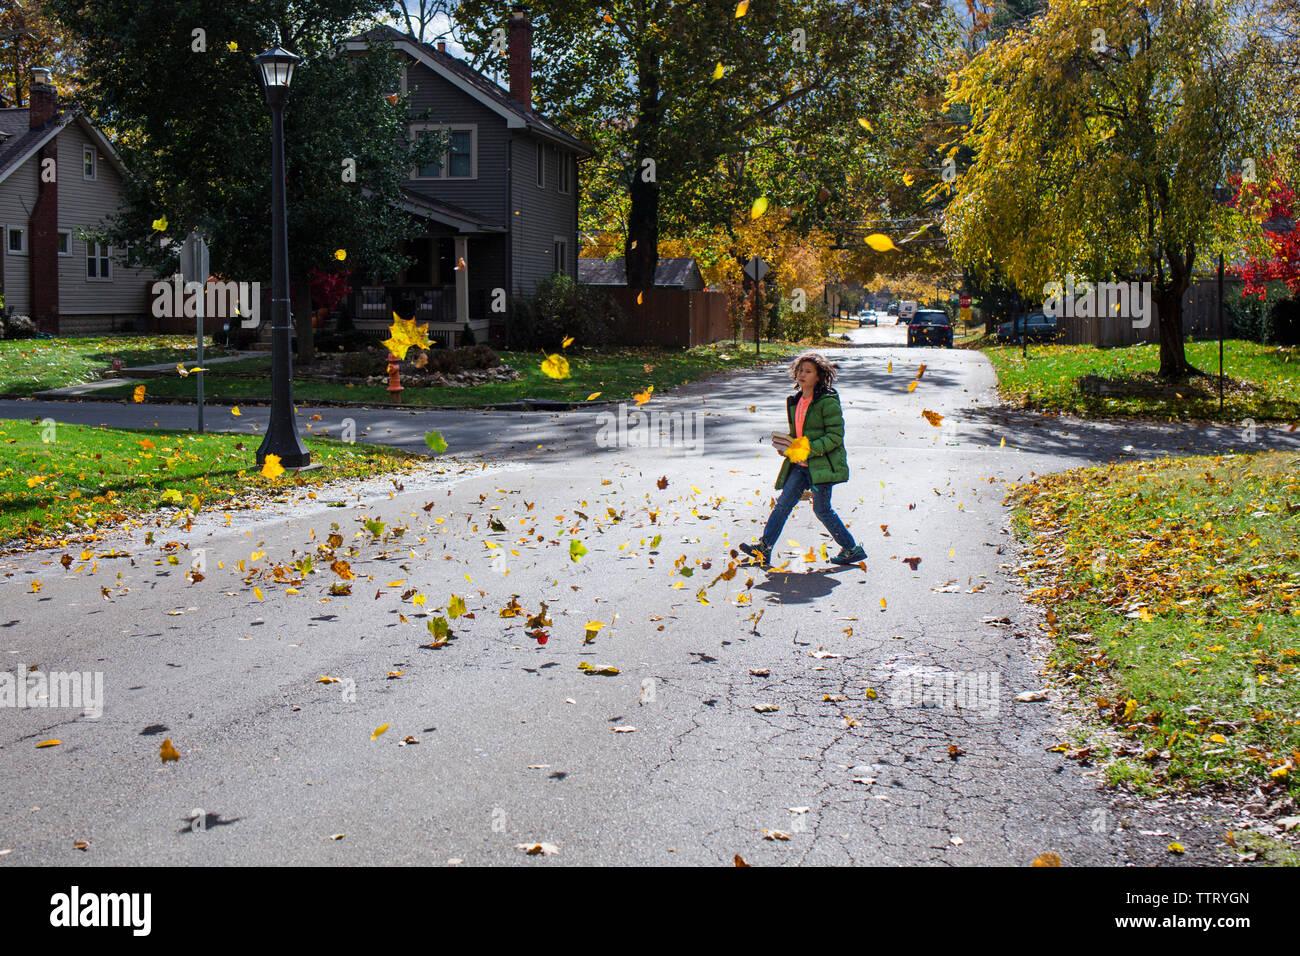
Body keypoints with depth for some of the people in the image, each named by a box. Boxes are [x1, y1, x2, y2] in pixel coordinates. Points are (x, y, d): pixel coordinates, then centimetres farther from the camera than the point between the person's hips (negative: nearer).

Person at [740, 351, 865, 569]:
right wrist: (786, 447, 5)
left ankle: (852, 549, 11)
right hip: (800, 465, 7)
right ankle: (764, 549, 1)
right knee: (783, 503, 1)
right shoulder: (795, 401, 13)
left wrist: (808, 449, -22)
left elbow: (836, 436, -15)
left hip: (822, 464, -7)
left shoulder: (828, 401, -11)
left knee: (822, 509, -3)